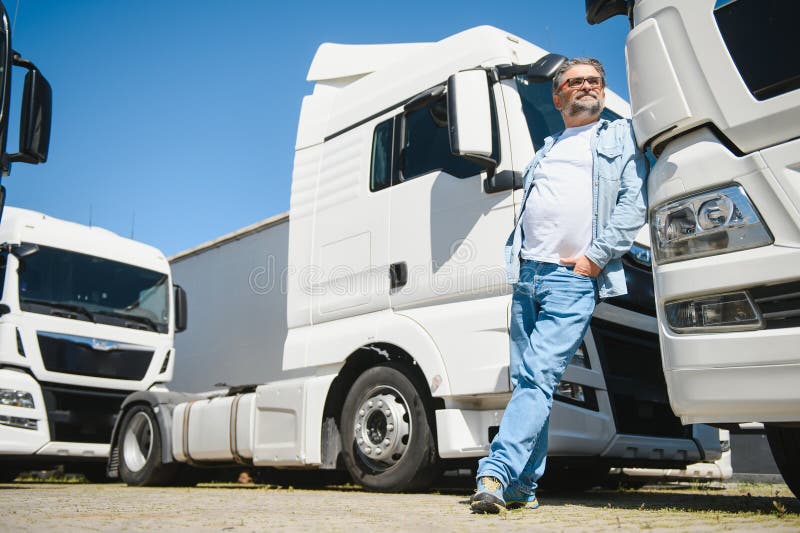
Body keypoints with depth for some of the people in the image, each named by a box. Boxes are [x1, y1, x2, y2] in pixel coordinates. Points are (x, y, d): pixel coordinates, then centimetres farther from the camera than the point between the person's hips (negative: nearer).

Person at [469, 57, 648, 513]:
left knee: (539, 378, -15)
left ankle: (497, 473, -18)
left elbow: (634, 205, 1)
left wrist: (596, 256, -10)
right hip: (527, 274, 5)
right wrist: (517, 254, 9)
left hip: (573, 278, -5)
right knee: (524, 380, 4)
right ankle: (523, 487, 10)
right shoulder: (547, 150, 28)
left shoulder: (621, 137, 14)